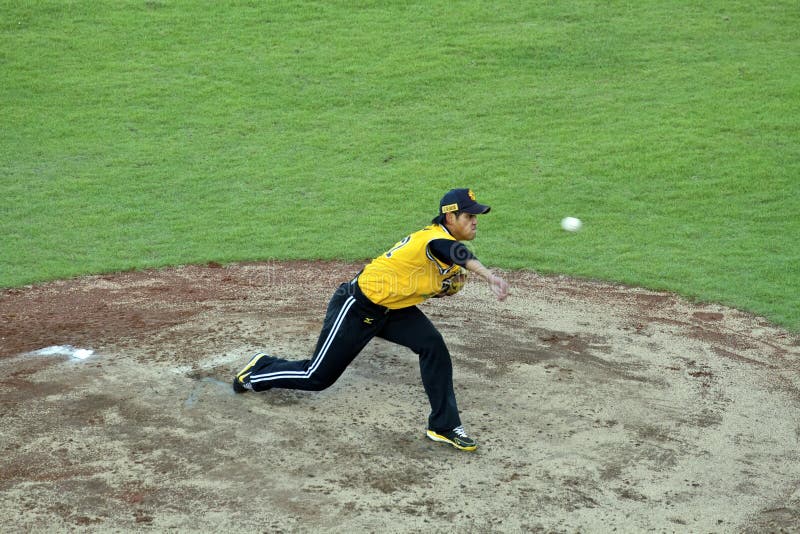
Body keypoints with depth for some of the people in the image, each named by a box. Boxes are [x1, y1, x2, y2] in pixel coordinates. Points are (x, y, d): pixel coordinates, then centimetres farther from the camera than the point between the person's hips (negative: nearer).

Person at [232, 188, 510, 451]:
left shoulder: (443, 239, 0)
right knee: (318, 376, 5)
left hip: (393, 309, 9)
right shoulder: (435, 238, -29)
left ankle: (444, 426, -2)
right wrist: (490, 277, -71)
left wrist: (448, 284, -11)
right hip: (357, 307, -9)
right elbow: (460, 254, -53)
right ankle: (260, 370, 33)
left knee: (433, 346, -11)